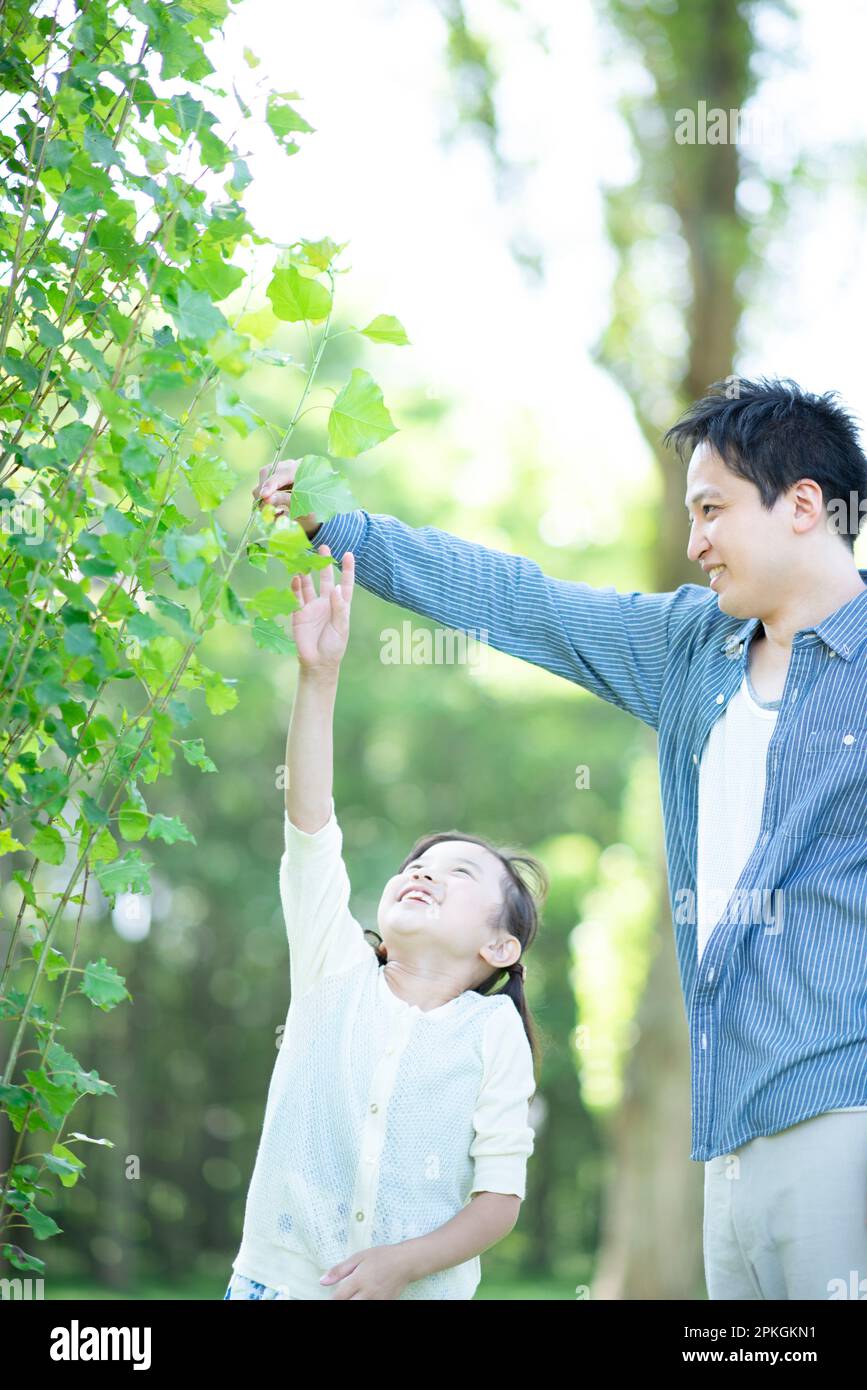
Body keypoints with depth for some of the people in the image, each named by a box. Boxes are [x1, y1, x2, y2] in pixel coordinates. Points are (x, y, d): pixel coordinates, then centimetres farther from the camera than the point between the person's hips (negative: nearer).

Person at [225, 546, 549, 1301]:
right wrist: (319, 675, -14)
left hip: (419, 1290, -1)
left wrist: (406, 1262, -18)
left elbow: (500, 1195, -2)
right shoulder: (337, 972, 4)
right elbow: (310, 824, -6)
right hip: (281, 1277, 1)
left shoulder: (492, 1031, 0)